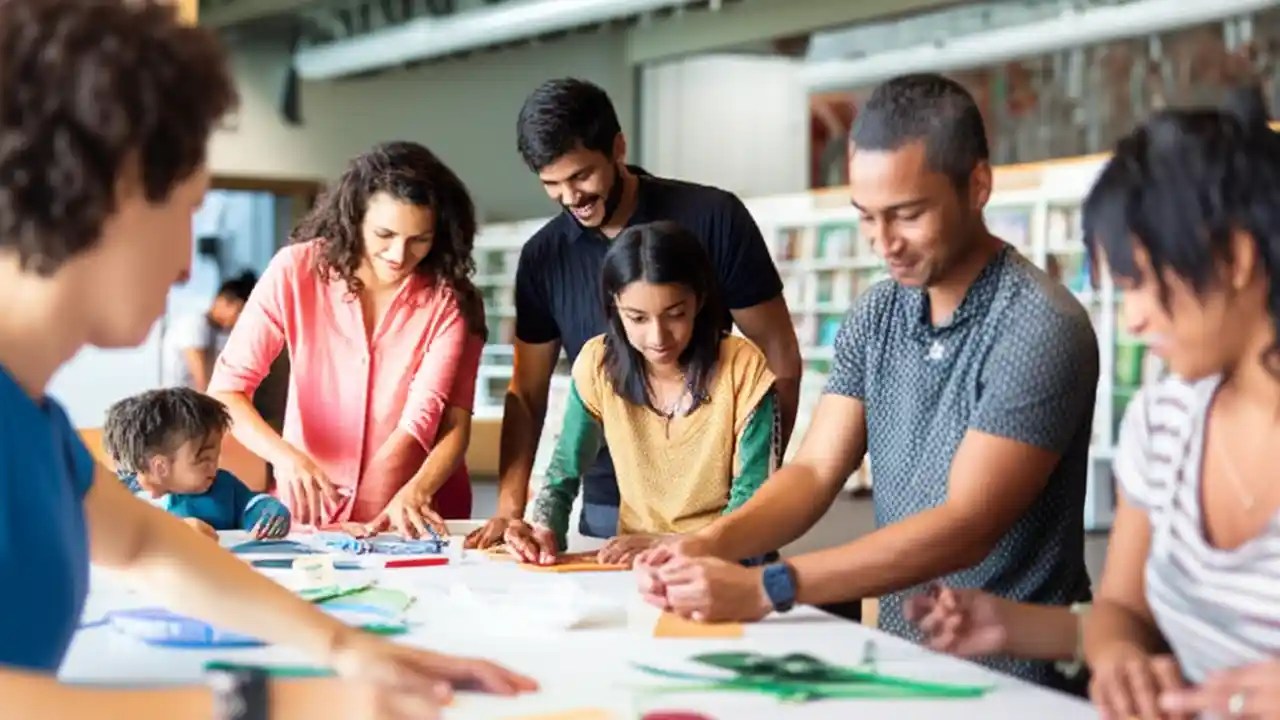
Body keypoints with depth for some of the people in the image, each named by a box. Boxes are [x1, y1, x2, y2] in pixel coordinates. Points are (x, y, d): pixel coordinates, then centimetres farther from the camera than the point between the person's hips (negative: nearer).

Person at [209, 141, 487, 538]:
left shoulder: (452, 299, -6)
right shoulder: (297, 270, -8)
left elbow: (452, 422, -15)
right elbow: (226, 389, -9)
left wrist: (417, 493, -35)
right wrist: (288, 457, -26)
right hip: (309, 514, -1)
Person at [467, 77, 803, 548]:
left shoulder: (713, 220, -9)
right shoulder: (543, 256, 1)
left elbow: (781, 363, -5)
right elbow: (527, 393, 8)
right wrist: (510, 508, -5)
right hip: (607, 507, 3)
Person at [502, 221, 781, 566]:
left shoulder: (742, 366, -11)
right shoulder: (598, 364, -3)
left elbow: (754, 501, -11)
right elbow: (564, 473, 6)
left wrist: (670, 544, -26)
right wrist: (545, 530, -15)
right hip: (633, 565, 2)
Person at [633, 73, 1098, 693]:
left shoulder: (1040, 329, -16)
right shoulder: (876, 316, 6)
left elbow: (965, 527, -21)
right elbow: (814, 472, 2)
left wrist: (767, 588, -28)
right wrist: (712, 543, -18)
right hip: (900, 653, 6)